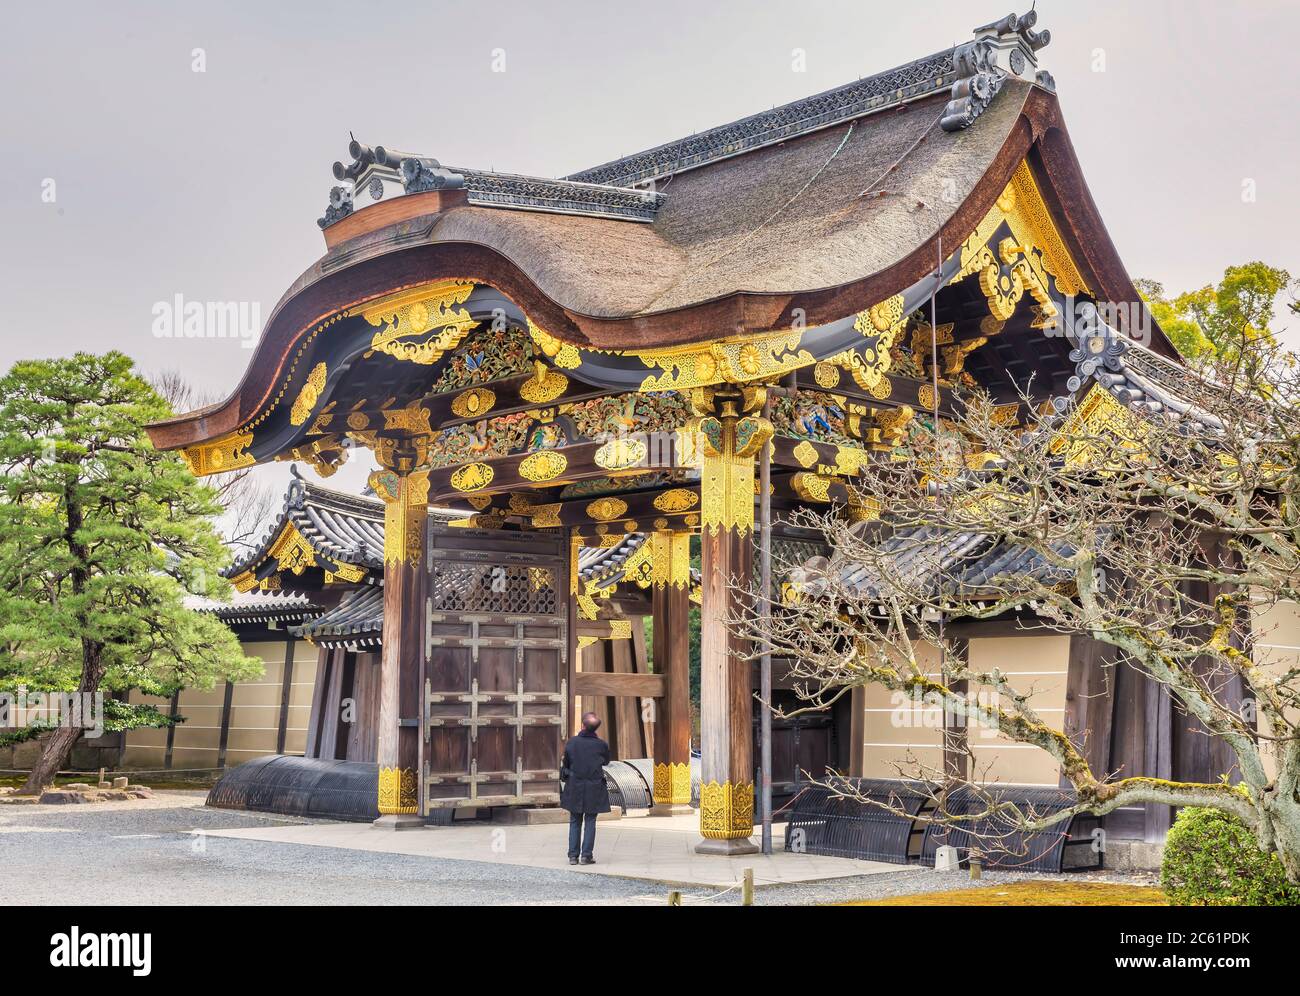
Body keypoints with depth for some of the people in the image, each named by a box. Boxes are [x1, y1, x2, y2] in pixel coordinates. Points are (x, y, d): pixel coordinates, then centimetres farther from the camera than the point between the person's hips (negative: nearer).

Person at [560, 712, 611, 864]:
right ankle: (586, 855, 4)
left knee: (574, 822, 11)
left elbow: (565, 764, 3)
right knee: (590, 822, 6)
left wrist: (564, 779, 17)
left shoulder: (572, 742, -7)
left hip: (574, 788, 1)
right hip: (594, 789, -1)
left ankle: (573, 856, 10)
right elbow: (606, 761, 9)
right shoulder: (601, 745, -9)